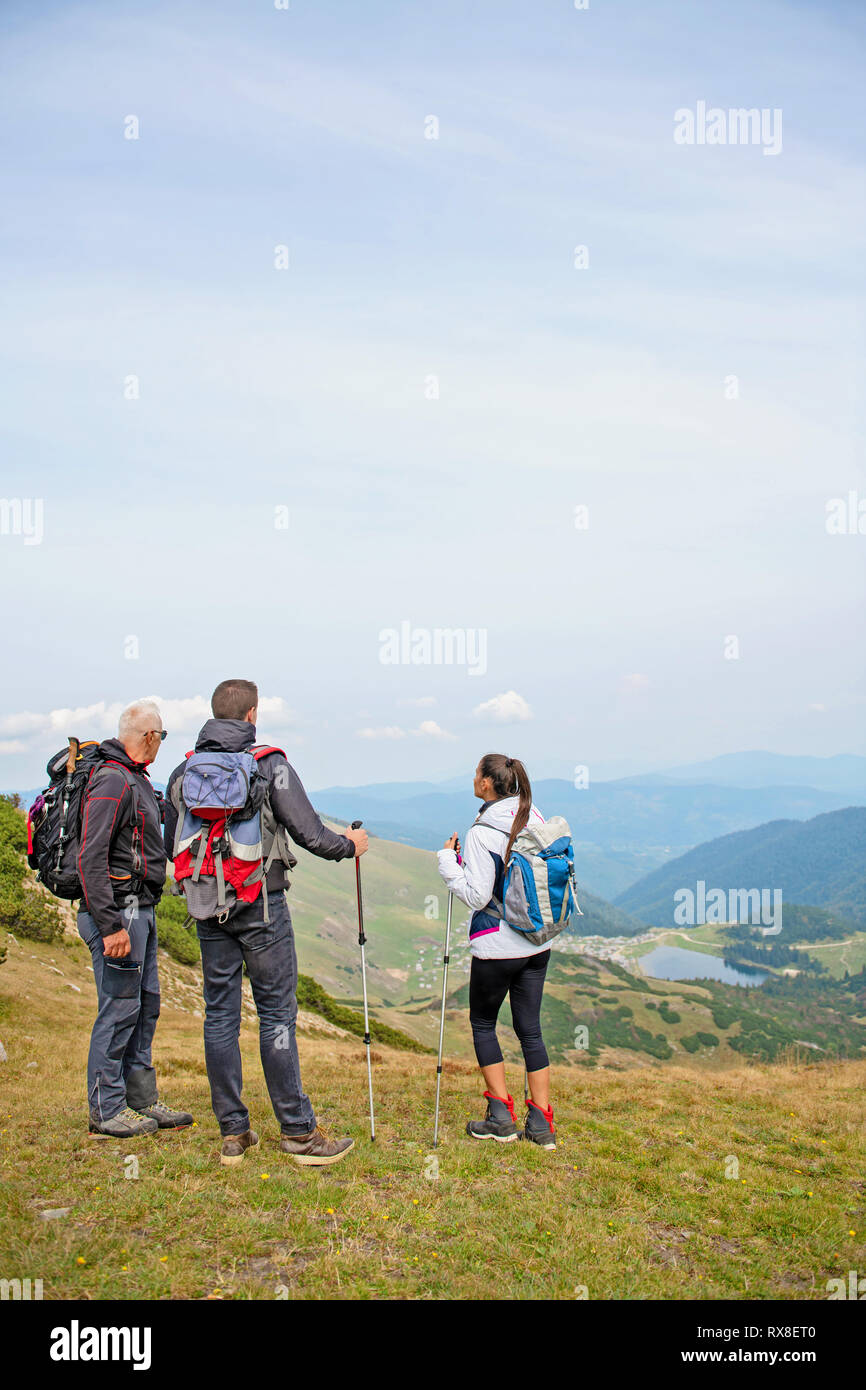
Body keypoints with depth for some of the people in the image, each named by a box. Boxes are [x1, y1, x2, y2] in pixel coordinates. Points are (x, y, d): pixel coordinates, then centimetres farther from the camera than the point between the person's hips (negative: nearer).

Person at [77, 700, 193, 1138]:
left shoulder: (136, 780, 16)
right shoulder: (112, 782, -16)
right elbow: (91, 859, -21)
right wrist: (111, 926, -24)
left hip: (141, 910, 10)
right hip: (119, 911, -10)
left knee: (146, 1005, 14)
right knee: (120, 1008, -3)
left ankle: (142, 1100, 23)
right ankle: (106, 1110, 9)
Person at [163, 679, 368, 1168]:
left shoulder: (184, 771, 5)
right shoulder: (269, 764, -9)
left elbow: (172, 847, 10)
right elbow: (308, 832, -10)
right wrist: (349, 844, 9)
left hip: (209, 910, 5)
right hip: (261, 905, -4)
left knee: (220, 1014, 9)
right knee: (277, 1012, 1)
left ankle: (233, 1133, 16)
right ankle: (299, 1132, 7)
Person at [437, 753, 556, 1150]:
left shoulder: (482, 833, -18)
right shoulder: (535, 819, 3)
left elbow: (476, 896, -17)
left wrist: (448, 859, -7)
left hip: (497, 946, -6)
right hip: (537, 942, 6)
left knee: (482, 1024, 14)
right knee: (530, 1029, 12)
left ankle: (501, 1118, 15)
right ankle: (541, 1124, 15)